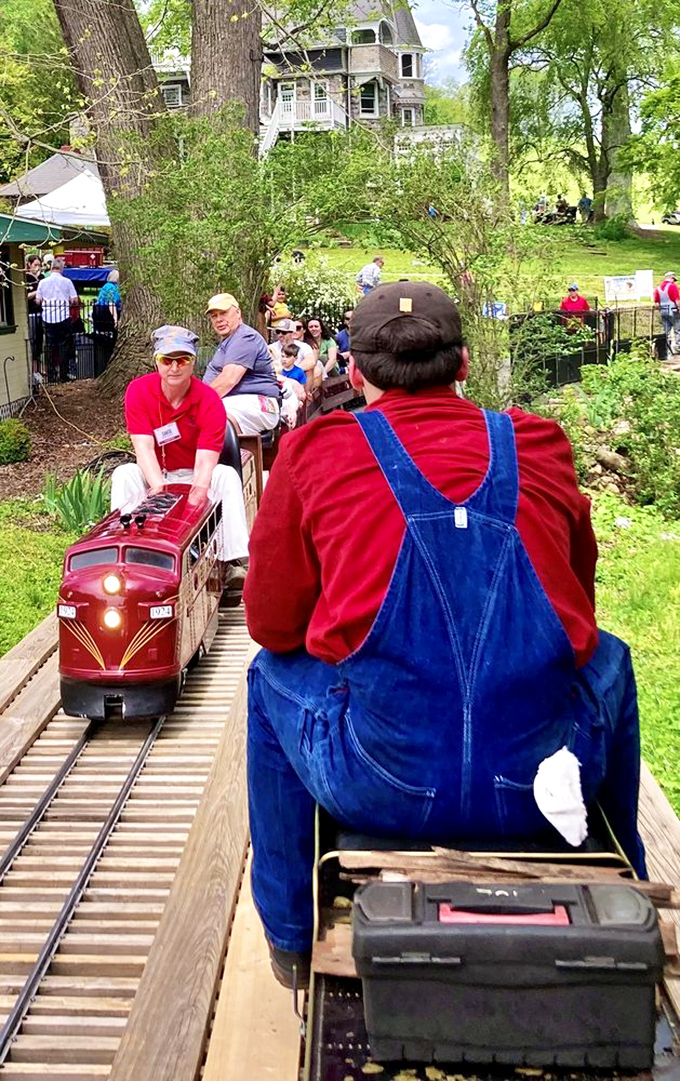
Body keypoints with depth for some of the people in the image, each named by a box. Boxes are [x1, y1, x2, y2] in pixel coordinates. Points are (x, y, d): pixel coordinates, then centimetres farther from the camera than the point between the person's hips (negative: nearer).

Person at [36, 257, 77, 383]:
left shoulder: (43, 282, 0)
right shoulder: (66, 282, -5)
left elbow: (38, 301, 4)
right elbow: (74, 300, -5)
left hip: (48, 319, 2)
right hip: (63, 318, -2)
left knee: (50, 346, 8)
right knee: (64, 346, 5)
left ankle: (51, 376, 9)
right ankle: (63, 376, 5)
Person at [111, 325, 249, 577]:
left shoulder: (209, 401, -18)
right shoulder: (138, 391, -13)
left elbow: (205, 461, -26)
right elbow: (144, 447, -22)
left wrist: (196, 495, -45)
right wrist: (159, 488, -39)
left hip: (194, 477, -1)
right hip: (153, 475, 1)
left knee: (227, 475, -29)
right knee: (123, 474, -27)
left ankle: (234, 561, -32)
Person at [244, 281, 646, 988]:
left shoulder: (313, 452, 1)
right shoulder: (541, 447, 6)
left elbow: (272, 624, 8)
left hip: (379, 794, -1)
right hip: (540, 787, 2)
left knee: (272, 673, 30)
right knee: (609, 660, 34)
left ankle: (291, 936, 41)